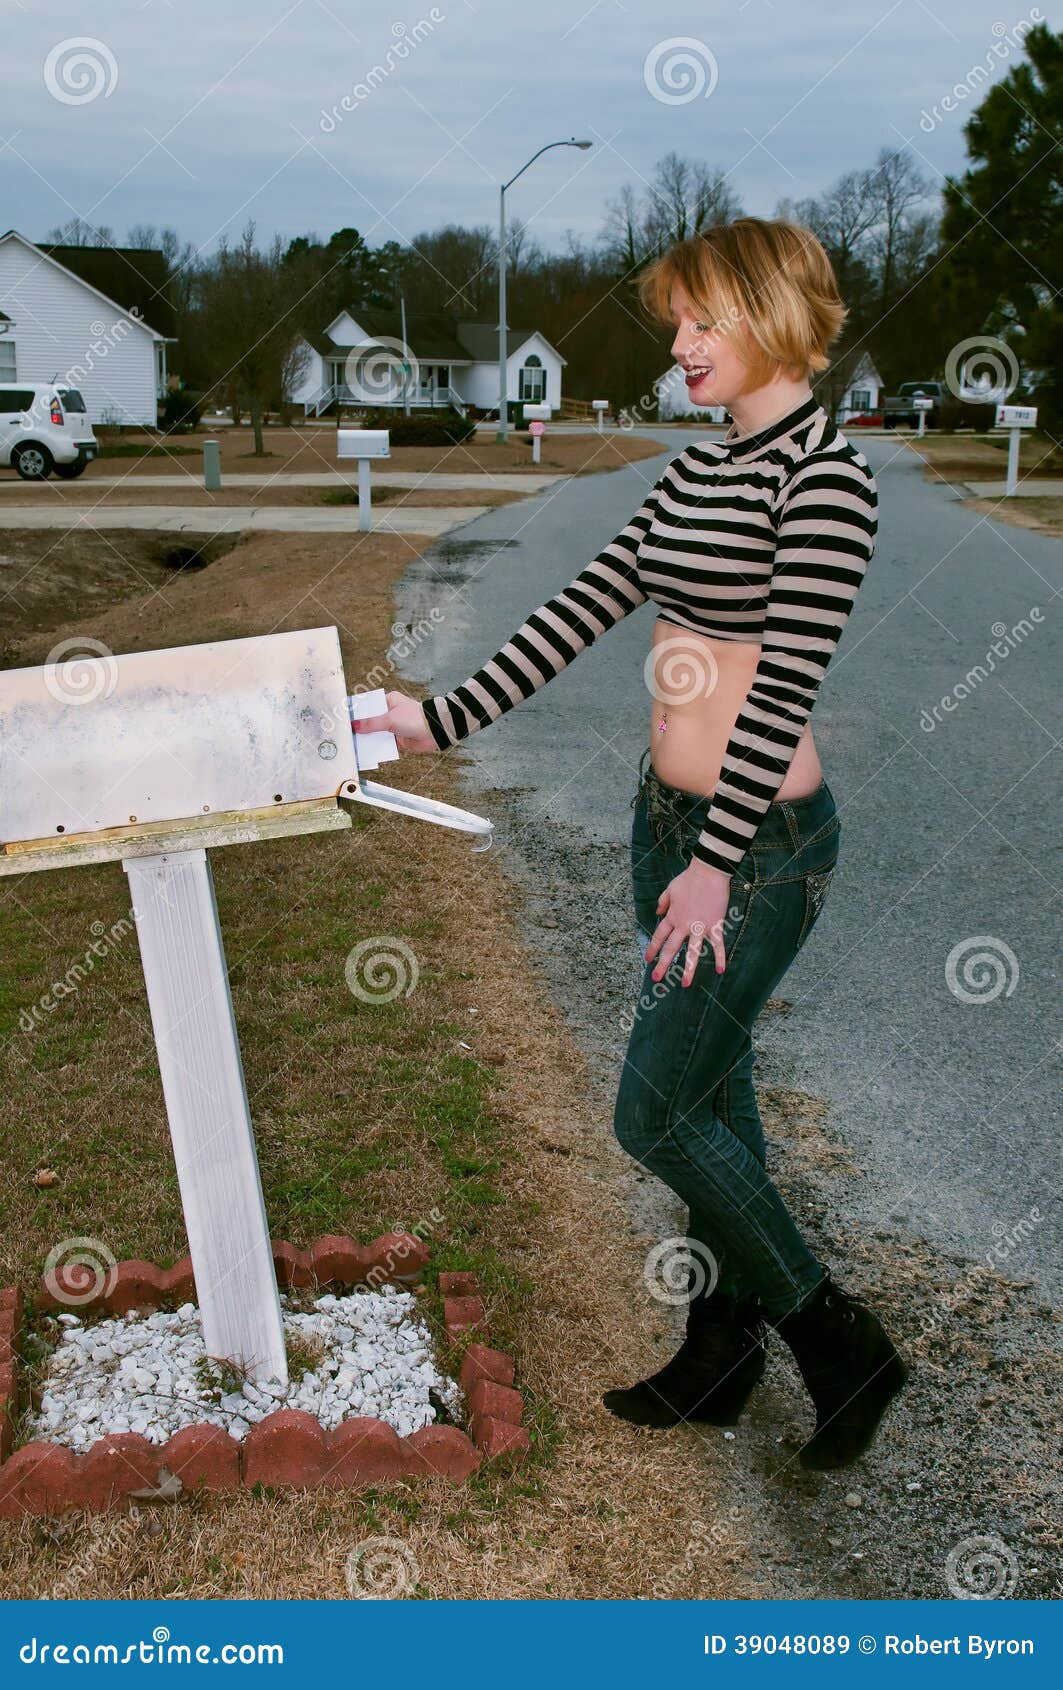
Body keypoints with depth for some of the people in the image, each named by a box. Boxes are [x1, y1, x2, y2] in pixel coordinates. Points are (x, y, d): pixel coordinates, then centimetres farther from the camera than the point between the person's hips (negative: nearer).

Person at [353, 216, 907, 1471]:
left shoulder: (824, 478, -16)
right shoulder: (696, 472, 10)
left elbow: (786, 684, -21)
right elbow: (582, 609, 10)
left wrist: (717, 865, -21)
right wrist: (445, 719, 7)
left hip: (760, 839, -8)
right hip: (668, 811, 9)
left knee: (655, 1113, -3)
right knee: (709, 1091, 17)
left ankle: (836, 1341, 17)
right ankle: (722, 1350, 34)